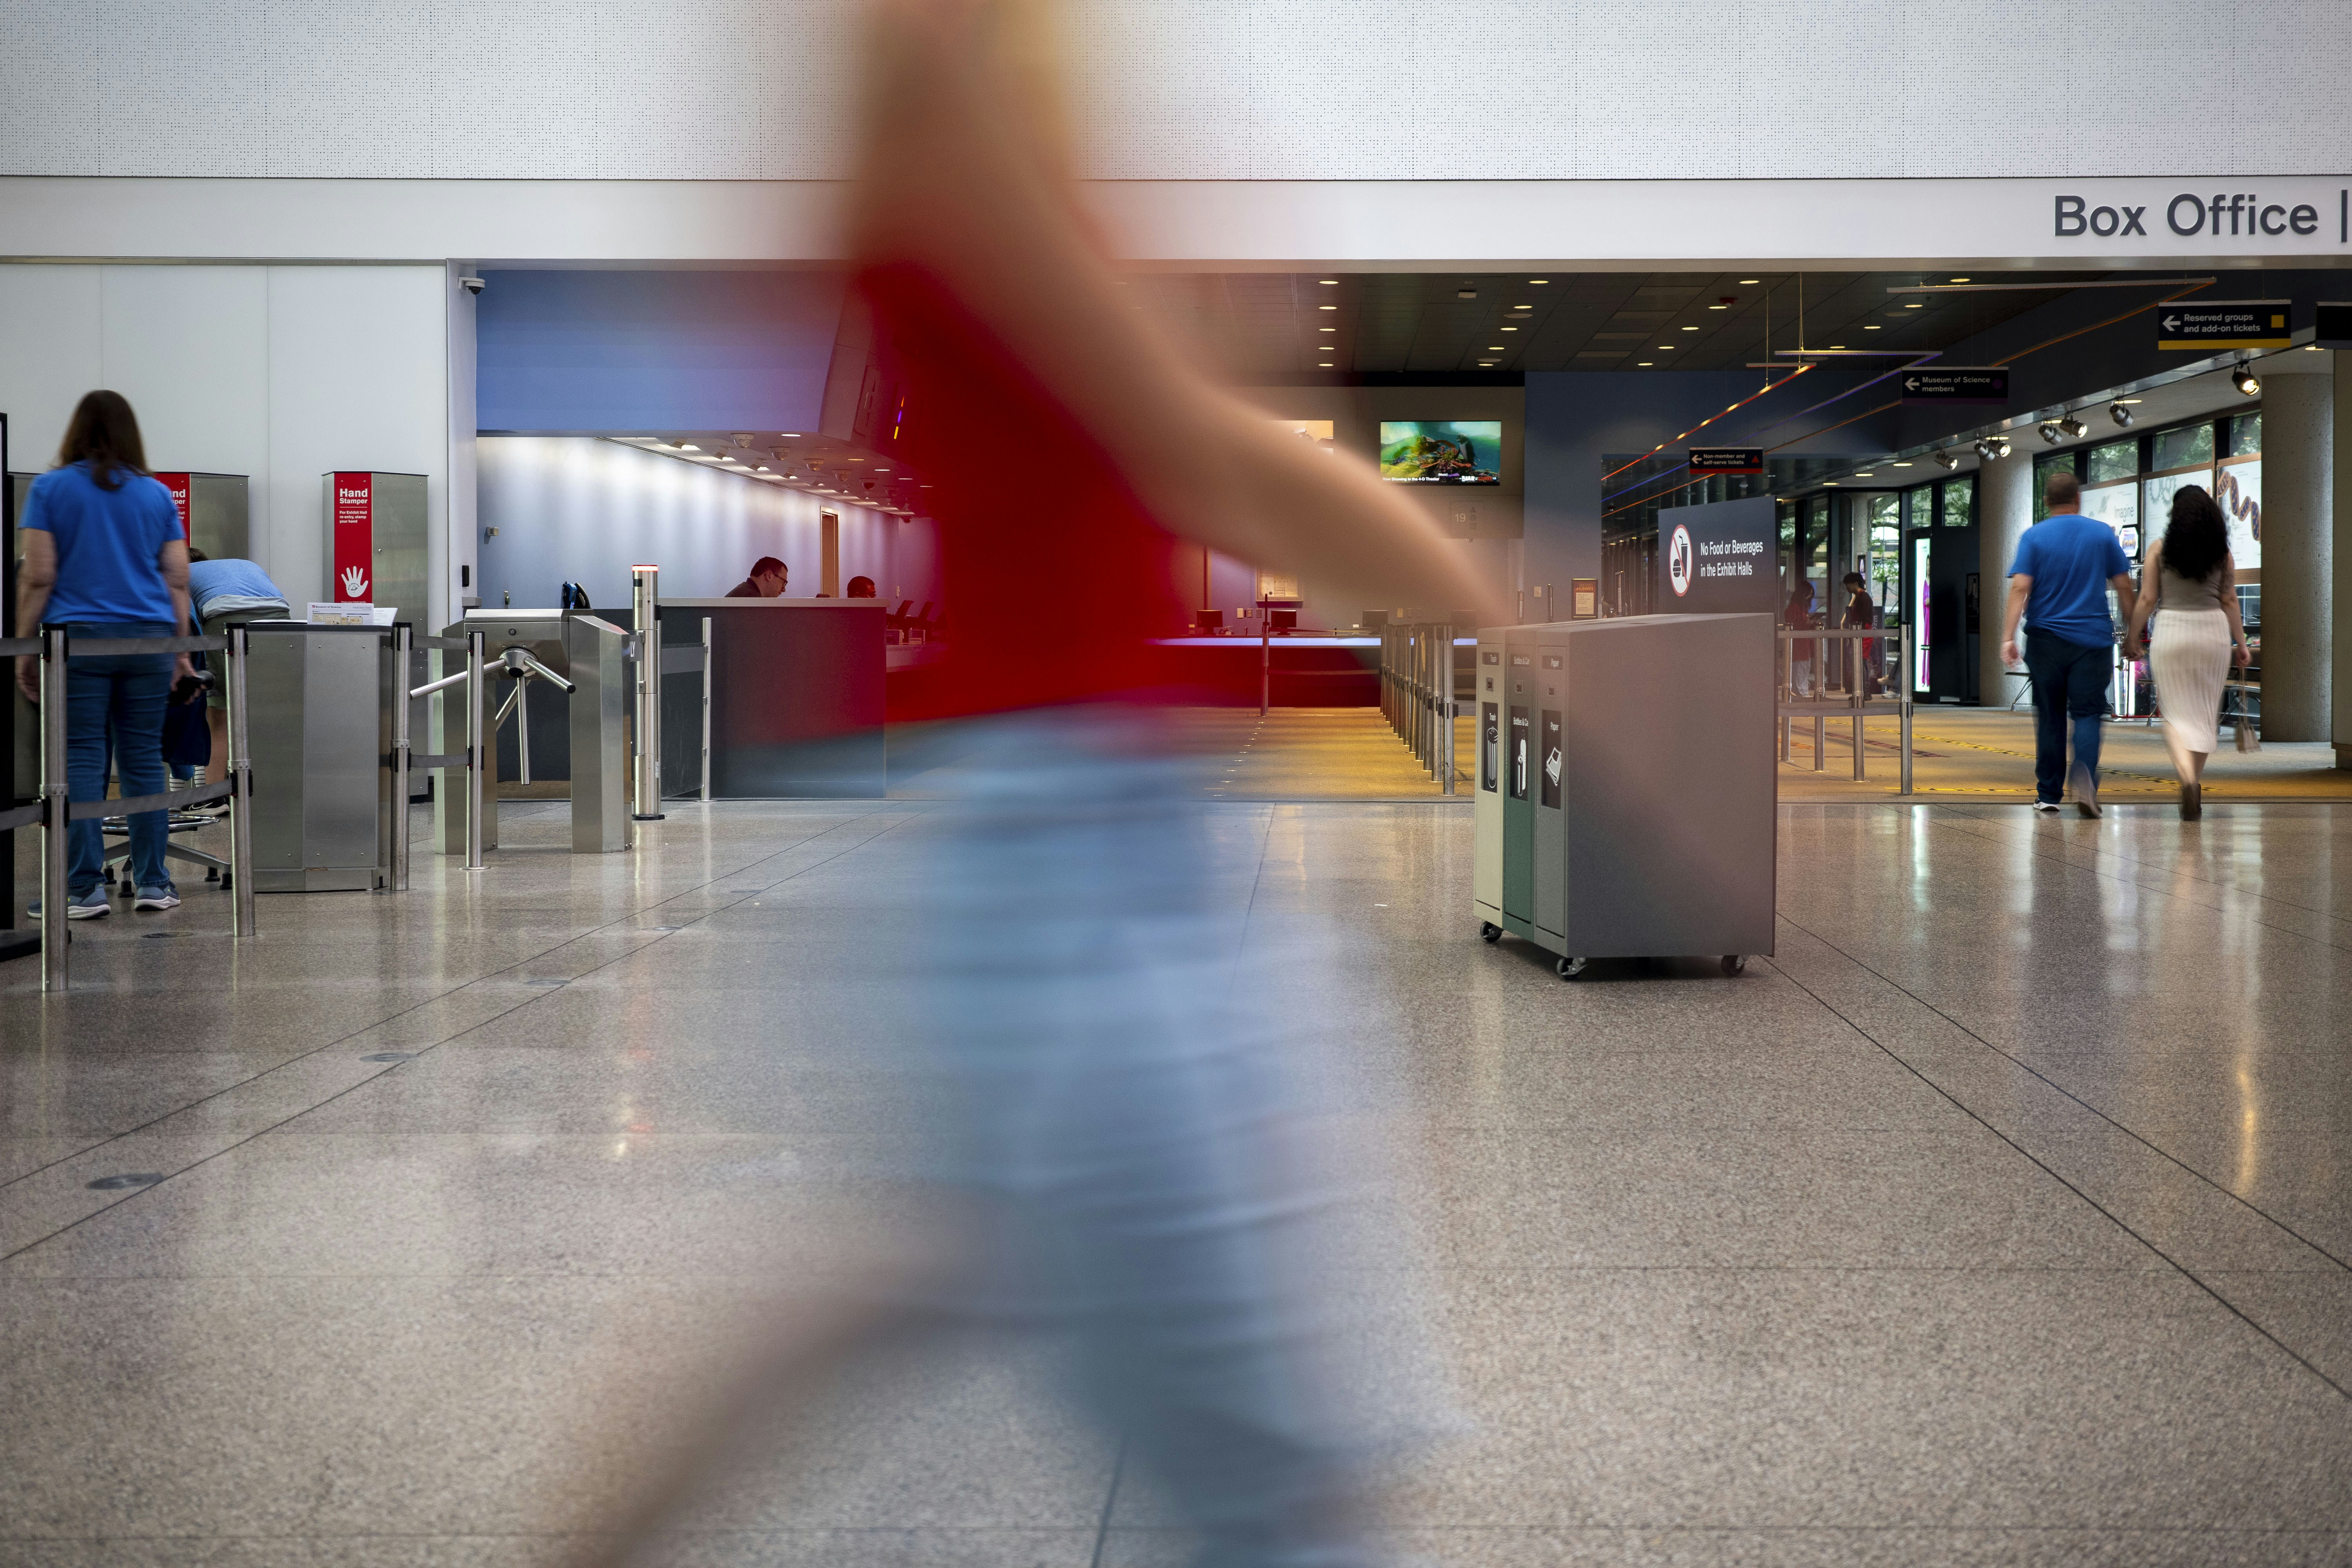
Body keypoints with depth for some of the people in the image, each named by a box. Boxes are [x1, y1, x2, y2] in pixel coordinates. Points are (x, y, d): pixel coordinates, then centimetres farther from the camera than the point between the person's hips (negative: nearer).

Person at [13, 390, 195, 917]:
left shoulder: (50, 489, 2)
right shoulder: (157, 495, 10)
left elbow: (38, 577, -2)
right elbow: (178, 580, 8)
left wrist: (26, 647, 3)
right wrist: (181, 649, 13)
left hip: (77, 636, -2)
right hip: (149, 637, 2)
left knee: (82, 761, -1)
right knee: (143, 759, 6)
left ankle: (86, 888, -4)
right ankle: (152, 884, 8)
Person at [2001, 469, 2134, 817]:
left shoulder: (2034, 537, -1)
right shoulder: (2103, 534, 2)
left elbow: (2020, 587, -10)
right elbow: (2124, 586, 4)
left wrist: (2009, 637, -13)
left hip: (2046, 640, 1)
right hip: (2093, 639, 0)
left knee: (2050, 718, 10)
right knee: (2087, 713, -1)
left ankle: (2048, 795, 15)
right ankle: (2085, 777, -27)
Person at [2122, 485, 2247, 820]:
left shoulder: (2161, 549, -5)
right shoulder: (2222, 552, 0)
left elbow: (2147, 600, -3)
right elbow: (2230, 601, 2)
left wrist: (2132, 638, 7)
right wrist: (2241, 643, 10)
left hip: (2172, 632, -2)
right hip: (2214, 632, 2)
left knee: (2177, 712, 3)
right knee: (2204, 711, 14)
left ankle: (2188, 778, -20)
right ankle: (2195, 786, 21)